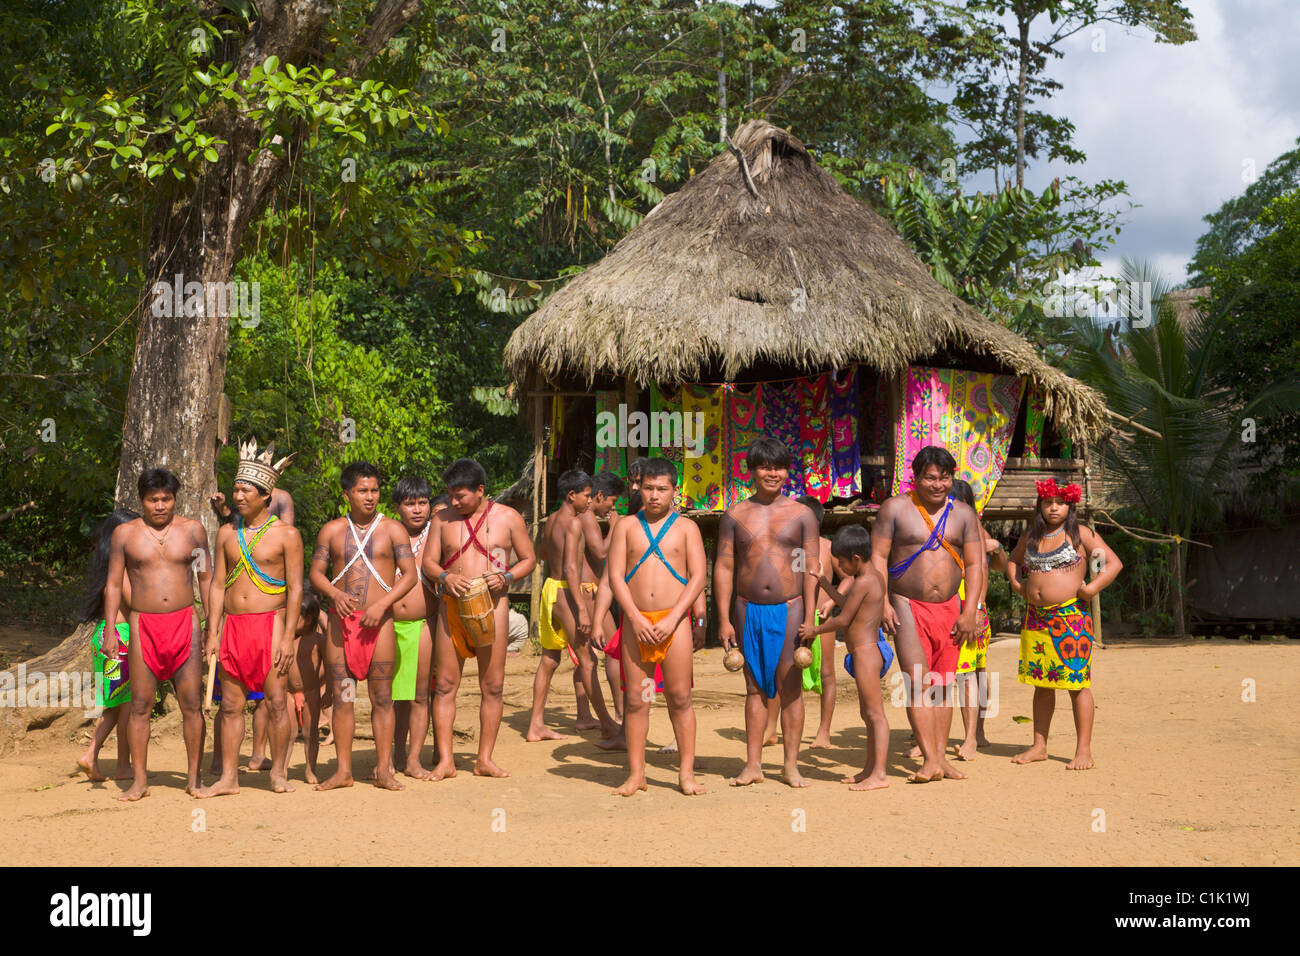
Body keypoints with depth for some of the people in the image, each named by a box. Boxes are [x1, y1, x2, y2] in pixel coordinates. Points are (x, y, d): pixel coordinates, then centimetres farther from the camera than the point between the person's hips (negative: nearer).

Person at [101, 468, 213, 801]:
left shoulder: (192, 530, 7)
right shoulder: (125, 533, 5)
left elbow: (206, 579, 11)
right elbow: (113, 583, 8)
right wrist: (109, 630, -1)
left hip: (184, 623, 0)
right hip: (143, 624, 0)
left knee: (191, 704, -2)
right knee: (140, 705, -1)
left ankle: (193, 778, 6)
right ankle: (139, 781, 7)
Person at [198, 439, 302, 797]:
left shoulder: (286, 534, -2)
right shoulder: (227, 533, 11)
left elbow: (295, 588, -4)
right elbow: (218, 585, 12)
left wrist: (288, 637, -11)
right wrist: (212, 634, 5)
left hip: (271, 623, -4)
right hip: (232, 624, 4)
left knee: (276, 701, -4)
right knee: (231, 704, 5)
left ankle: (278, 772, 8)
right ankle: (228, 777, 11)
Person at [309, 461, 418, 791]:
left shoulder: (392, 529, 4)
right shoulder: (331, 530, 10)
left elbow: (410, 575, -1)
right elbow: (316, 572, 7)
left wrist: (381, 604, -14)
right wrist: (335, 593, -14)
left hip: (378, 621, -2)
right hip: (341, 619, 2)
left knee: (381, 698, 0)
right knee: (341, 697, 2)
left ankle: (384, 770, 5)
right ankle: (343, 770, 8)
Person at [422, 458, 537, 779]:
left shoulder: (508, 518, 4)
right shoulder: (442, 518, 8)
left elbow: (529, 559, 8)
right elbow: (428, 562, 7)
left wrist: (505, 577, -11)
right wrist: (445, 576, -15)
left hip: (492, 605, -1)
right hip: (452, 605, 1)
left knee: (492, 686, 0)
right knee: (445, 685, -1)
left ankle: (485, 759, 9)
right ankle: (445, 760, 4)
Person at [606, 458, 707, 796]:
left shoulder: (686, 527, 6)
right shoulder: (626, 527, 9)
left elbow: (697, 577, 0)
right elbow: (615, 575, 2)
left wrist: (671, 620, -11)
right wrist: (636, 619, -9)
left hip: (674, 620, -1)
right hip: (636, 620, 1)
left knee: (680, 697, -2)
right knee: (636, 699, 3)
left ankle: (686, 772, 5)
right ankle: (636, 774, 9)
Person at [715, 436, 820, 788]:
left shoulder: (801, 514, 4)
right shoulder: (735, 515, 7)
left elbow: (812, 568, 2)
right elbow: (723, 567, 6)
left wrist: (809, 618, -6)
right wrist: (724, 619, 0)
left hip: (789, 609, -1)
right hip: (748, 610, 1)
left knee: (790, 686, 0)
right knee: (755, 687, 6)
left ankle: (791, 765, 8)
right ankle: (753, 764, 11)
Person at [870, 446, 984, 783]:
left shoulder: (963, 514, 9)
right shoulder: (895, 508, 0)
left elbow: (974, 565, 8)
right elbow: (878, 556, -3)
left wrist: (969, 612, -2)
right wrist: (883, 603, -12)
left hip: (949, 608, 3)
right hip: (908, 606, -3)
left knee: (942, 683, 4)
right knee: (918, 682, -11)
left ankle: (940, 757, 9)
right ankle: (930, 760, -14)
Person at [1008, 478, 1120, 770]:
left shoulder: (1081, 534, -1)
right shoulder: (1030, 537, 13)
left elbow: (1114, 563, -3)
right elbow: (1013, 560, 32)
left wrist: (1090, 589, -11)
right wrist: (1016, 583, 14)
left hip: (1071, 617, -5)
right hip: (1036, 619, 5)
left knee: (1077, 684, -5)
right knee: (1041, 684, 10)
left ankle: (1083, 751, 0)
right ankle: (1039, 746, 16)